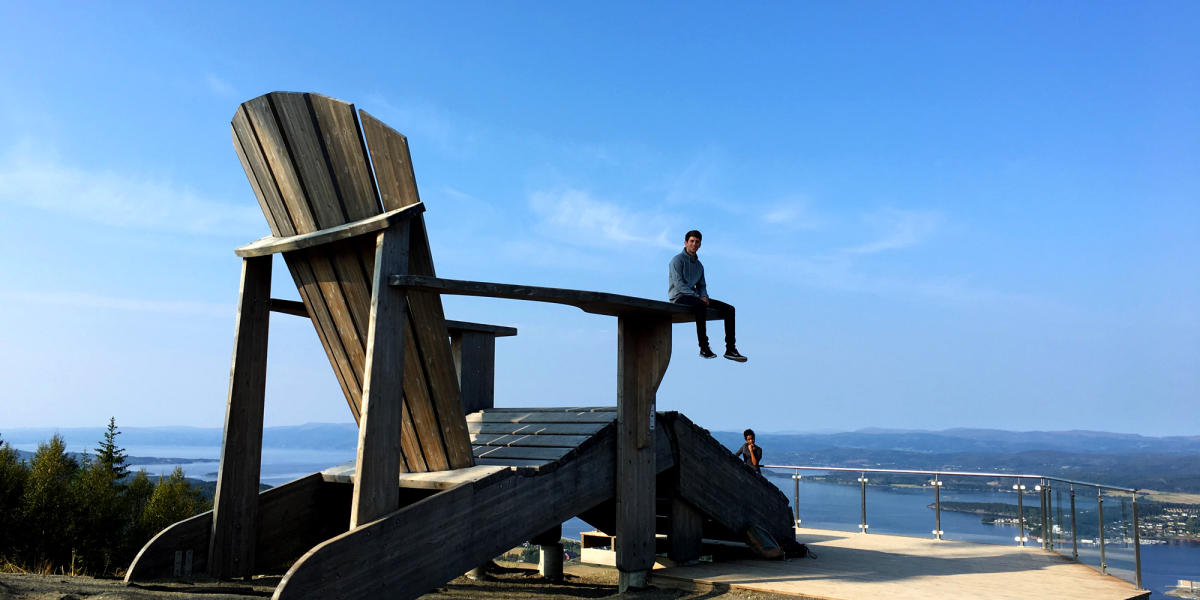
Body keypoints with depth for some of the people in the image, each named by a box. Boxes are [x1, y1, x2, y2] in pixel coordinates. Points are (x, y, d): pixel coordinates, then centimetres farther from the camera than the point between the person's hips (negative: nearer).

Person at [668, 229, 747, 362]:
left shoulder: (699, 265, 20)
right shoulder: (678, 260, -4)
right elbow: (678, 284, -14)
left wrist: (704, 297, -4)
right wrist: (698, 297, -20)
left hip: (695, 297, 8)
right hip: (679, 297, -8)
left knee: (728, 309, -6)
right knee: (700, 305, -41)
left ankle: (730, 349, -11)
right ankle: (704, 347, -40)